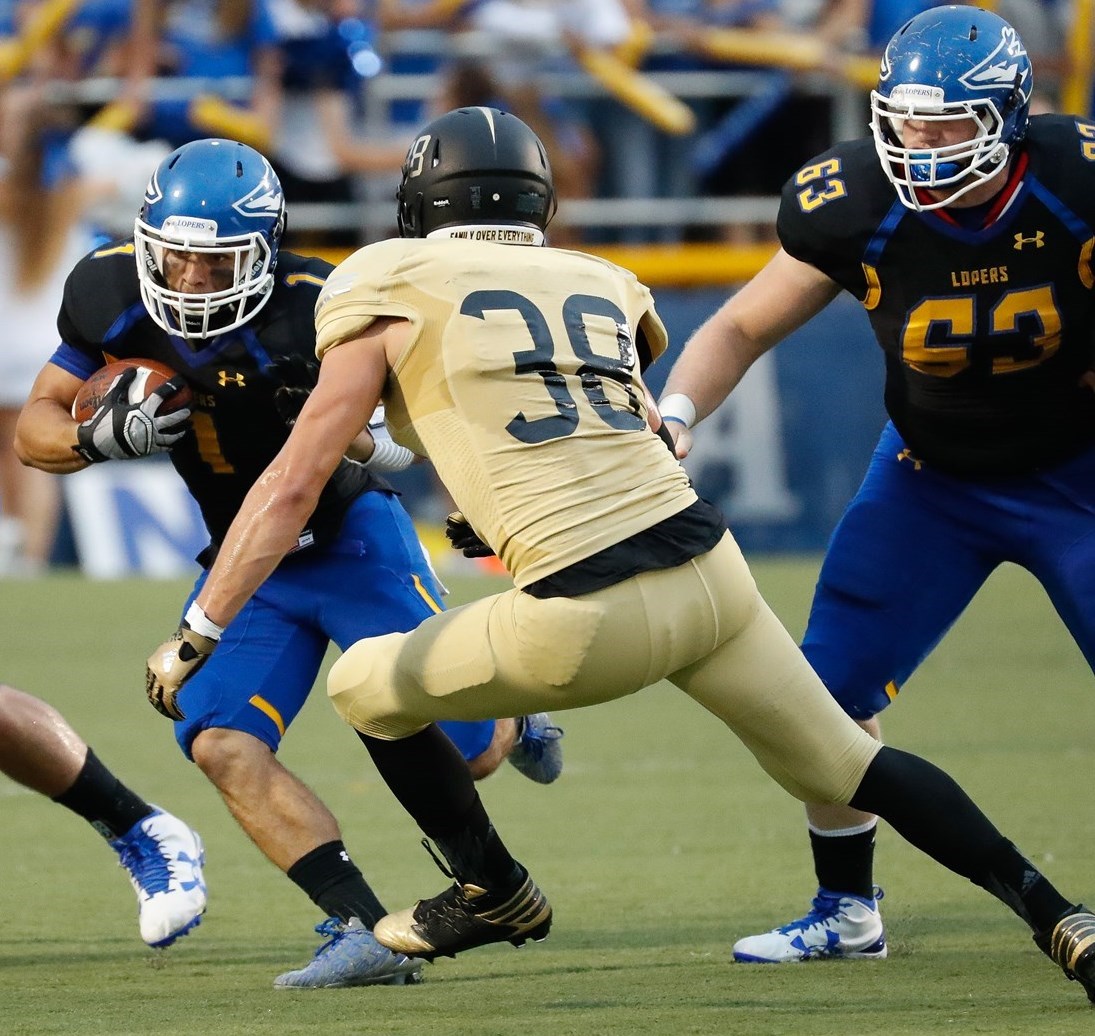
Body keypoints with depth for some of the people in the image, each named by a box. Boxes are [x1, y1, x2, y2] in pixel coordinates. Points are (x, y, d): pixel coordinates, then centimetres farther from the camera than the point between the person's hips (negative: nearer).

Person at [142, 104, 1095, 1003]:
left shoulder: (390, 285, 7)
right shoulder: (604, 285, 19)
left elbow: (295, 484, 5)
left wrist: (197, 636, 9)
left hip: (589, 622, -5)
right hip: (711, 567, 5)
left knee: (367, 688, 20)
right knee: (844, 765, 22)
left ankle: (494, 894, 34)